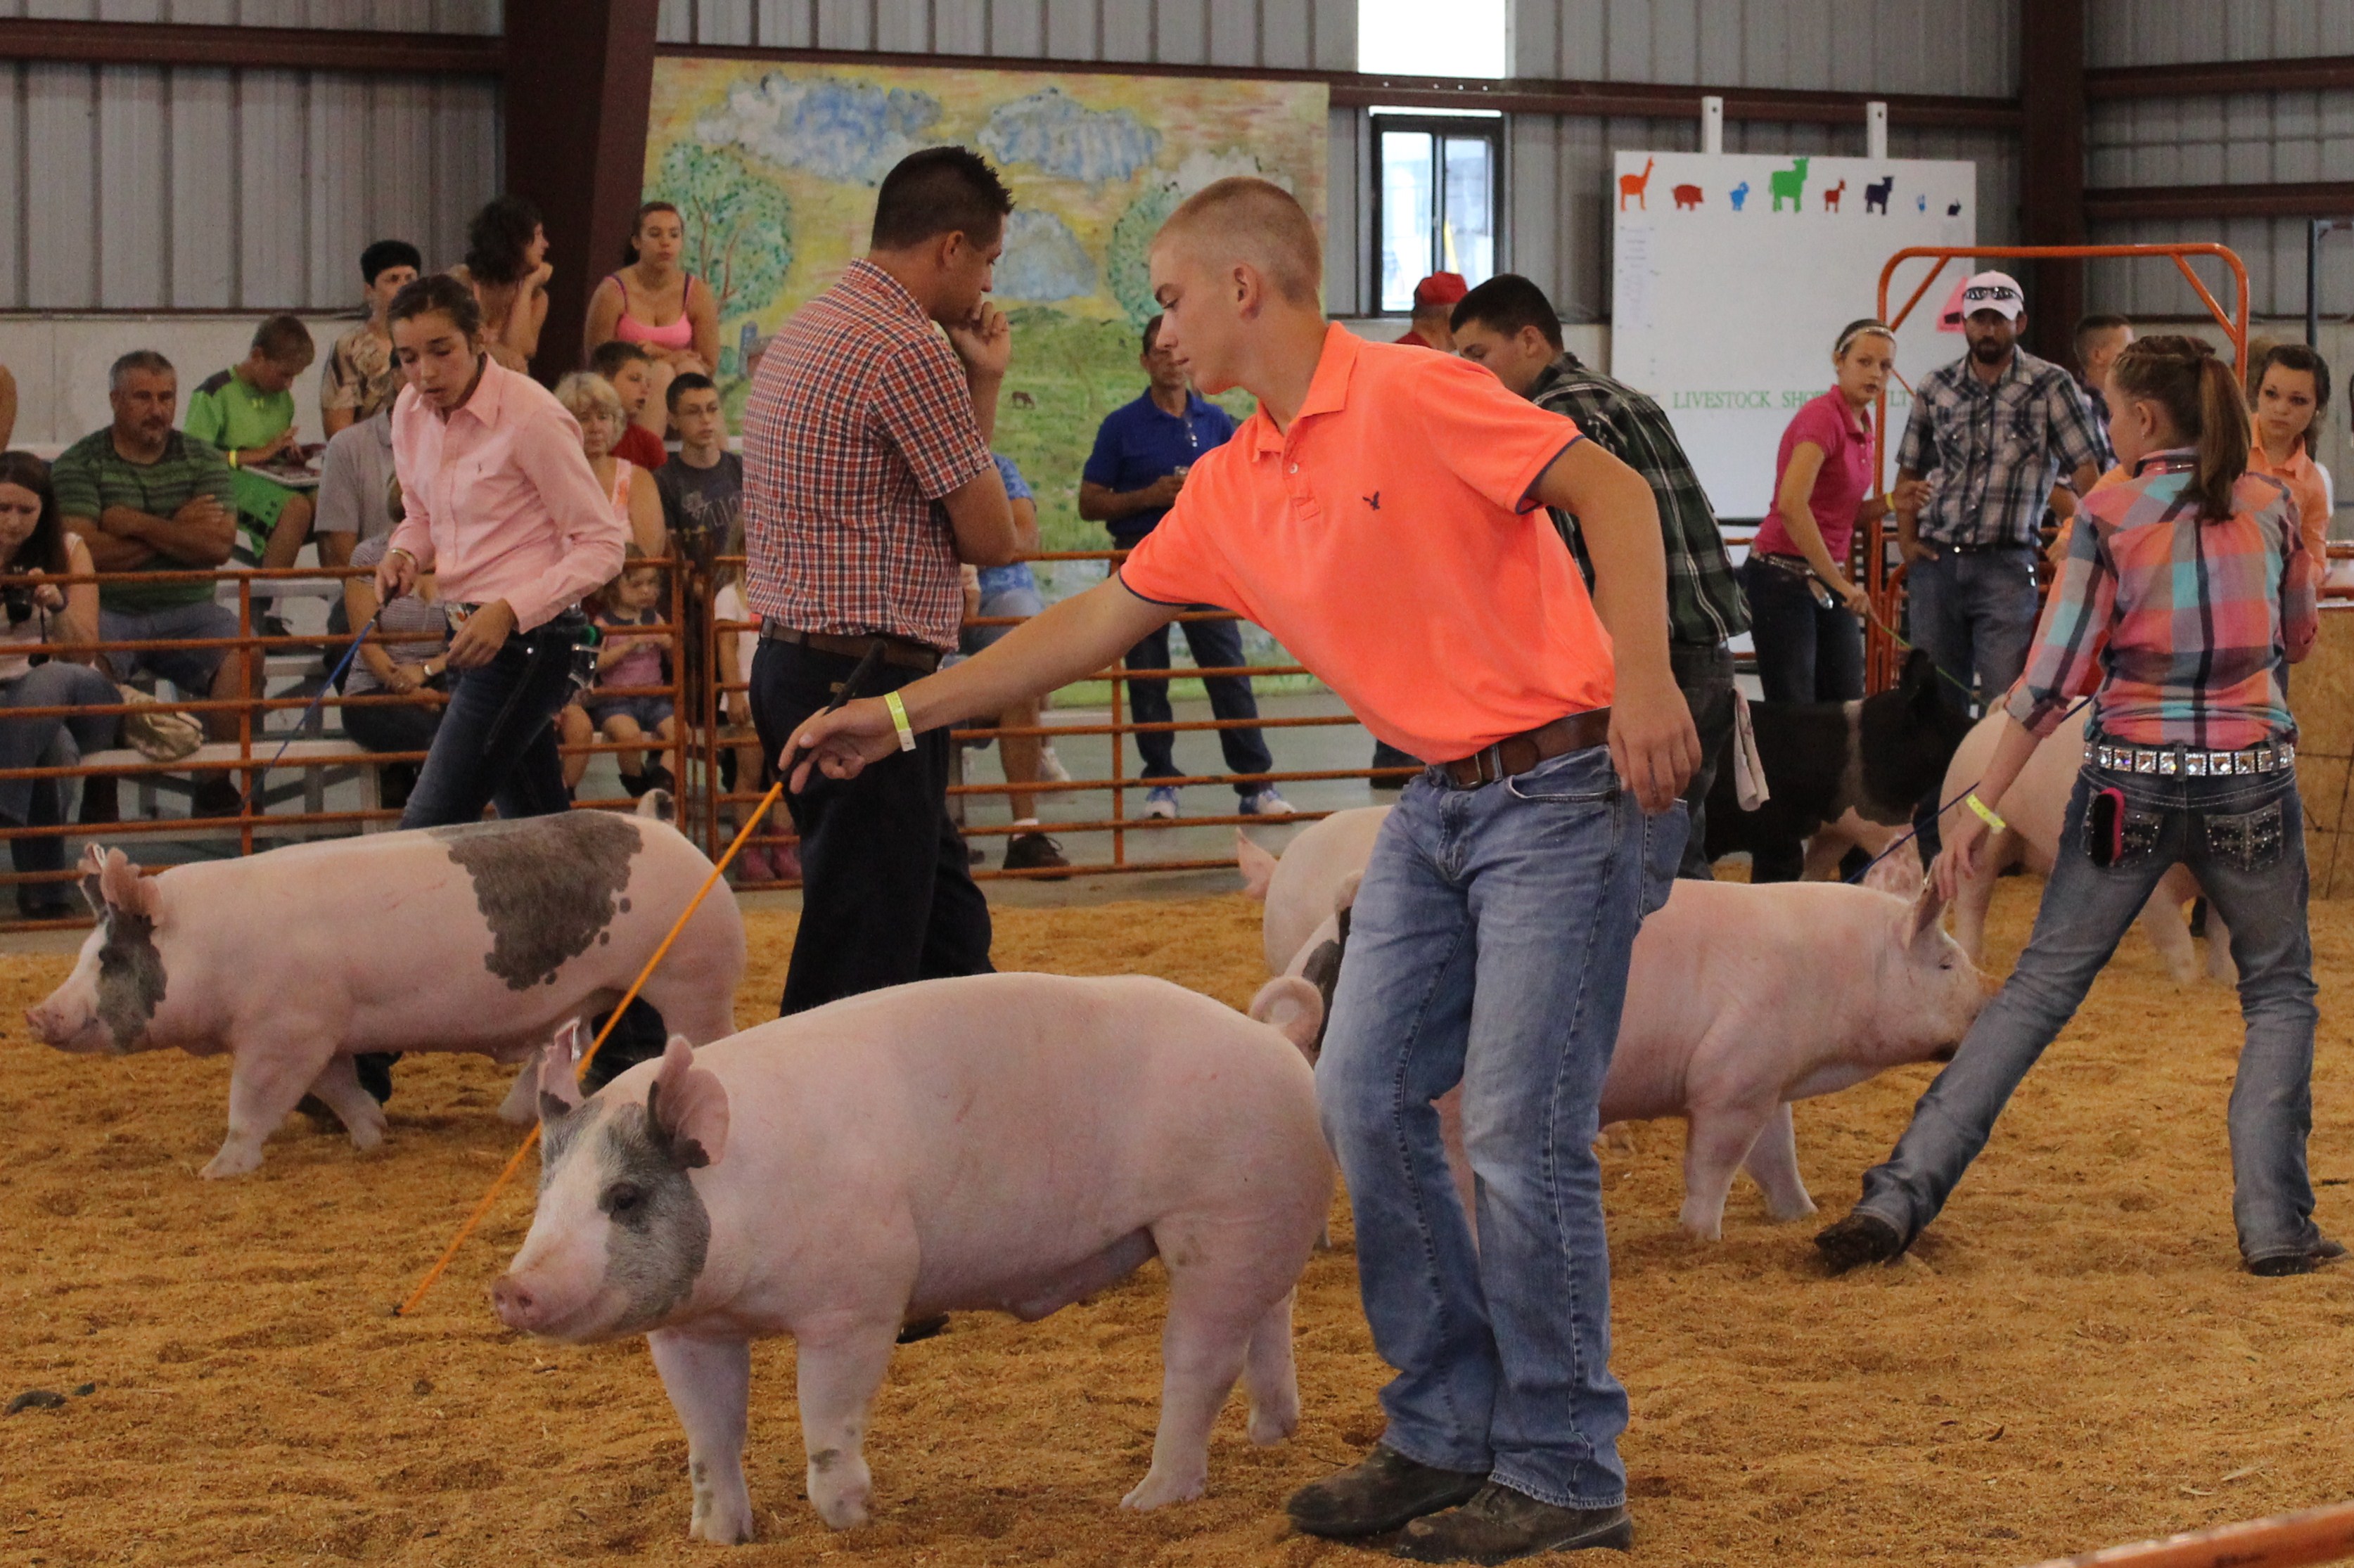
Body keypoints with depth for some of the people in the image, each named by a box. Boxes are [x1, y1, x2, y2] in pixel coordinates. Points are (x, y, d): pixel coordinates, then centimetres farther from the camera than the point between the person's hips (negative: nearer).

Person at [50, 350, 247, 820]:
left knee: (242, 649, -27)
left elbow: (218, 546, -5)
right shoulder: (78, 464, 3)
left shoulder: (204, 460, 10)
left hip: (186, 612, 2)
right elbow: (85, 553, -12)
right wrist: (177, 529, -8)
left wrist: (137, 525, -11)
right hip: (108, 613, -2)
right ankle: (99, 792, -19)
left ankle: (217, 786, -15)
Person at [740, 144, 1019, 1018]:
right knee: (860, 956, -5)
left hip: (794, 660, 10)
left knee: (942, 914, 18)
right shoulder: (912, 352, -16)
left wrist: (982, 386, 15)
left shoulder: (810, 330, 16)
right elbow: (990, 538, -9)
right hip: (867, 676, -10)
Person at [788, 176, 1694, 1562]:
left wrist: (1644, 677, -30)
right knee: (1367, 1099, 5)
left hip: (1565, 783, -9)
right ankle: (1446, 1434, 15)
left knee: (1522, 1131, -9)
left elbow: (1613, 489, -18)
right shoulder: (1232, 489, 12)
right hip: (1441, 798, 9)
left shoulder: (1413, 398, -13)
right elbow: (1099, 620, 20)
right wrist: (902, 717, 21)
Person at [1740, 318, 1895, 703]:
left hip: (1827, 581, 9)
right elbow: (1791, 506, -28)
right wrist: (1839, 583, -25)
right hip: (1782, 578, -9)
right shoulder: (1822, 417, -15)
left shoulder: (1862, 426, 12)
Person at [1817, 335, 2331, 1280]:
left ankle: (1900, 1197, 1)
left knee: (2039, 989, 5)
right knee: (2280, 994, 18)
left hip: (2131, 781, -1)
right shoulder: (2269, 508, 1)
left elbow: (2054, 679, -9)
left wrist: (1983, 807, -6)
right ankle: (2275, 1226, 7)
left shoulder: (2110, 518, -7)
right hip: (2250, 779, 1)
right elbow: (2297, 637, 17)